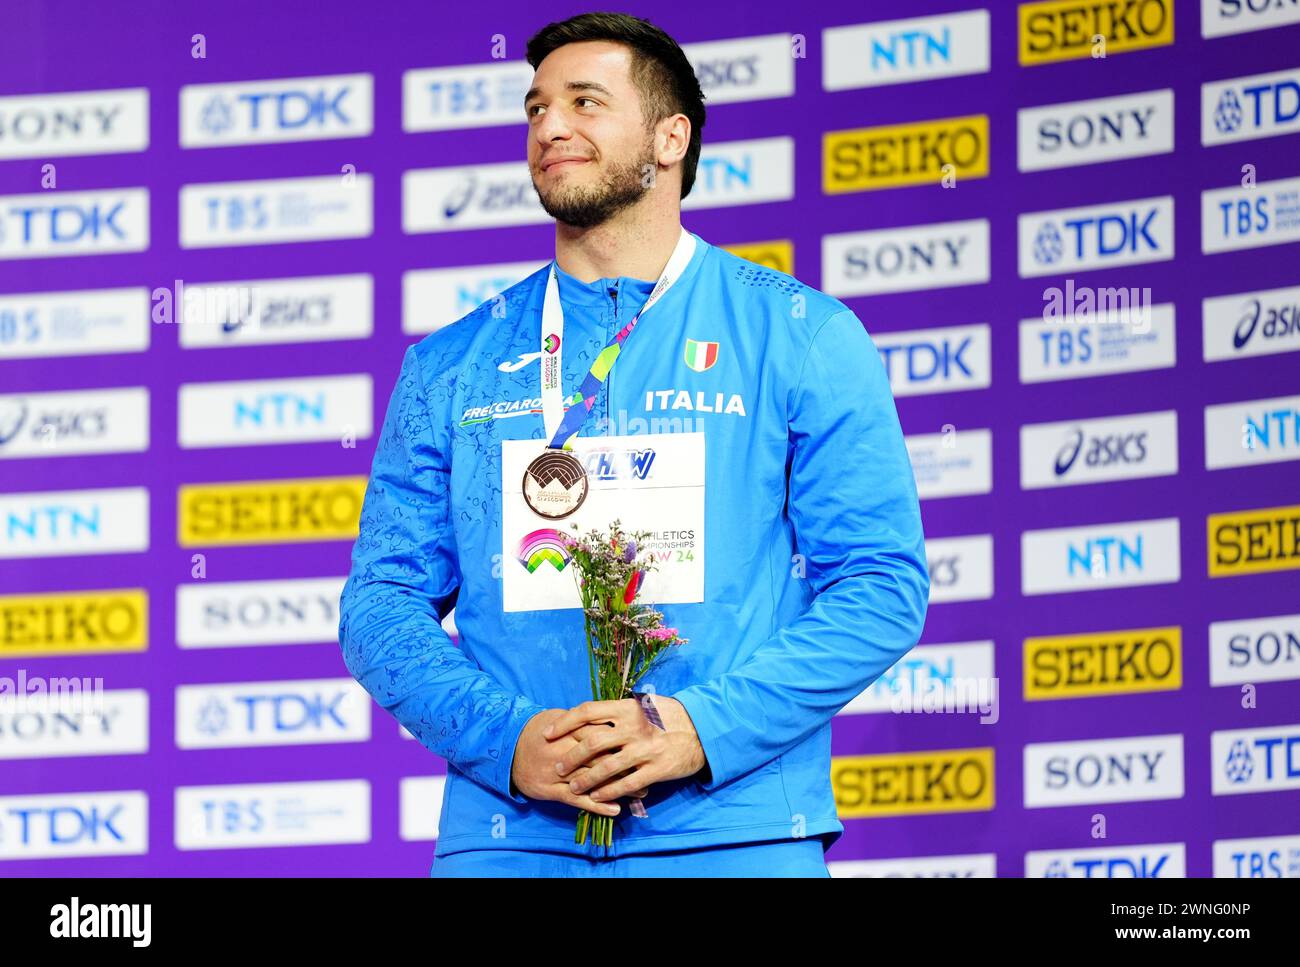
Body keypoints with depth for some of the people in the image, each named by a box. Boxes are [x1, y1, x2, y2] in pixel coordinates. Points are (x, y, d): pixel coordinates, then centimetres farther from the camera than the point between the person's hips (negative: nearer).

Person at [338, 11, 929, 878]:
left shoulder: (802, 339, 6)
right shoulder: (451, 367, 12)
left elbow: (883, 585, -1)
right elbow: (381, 604, 8)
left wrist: (705, 727, -14)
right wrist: (507, 739, -11)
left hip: (733, 833, -1)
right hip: (508, 837, 2)